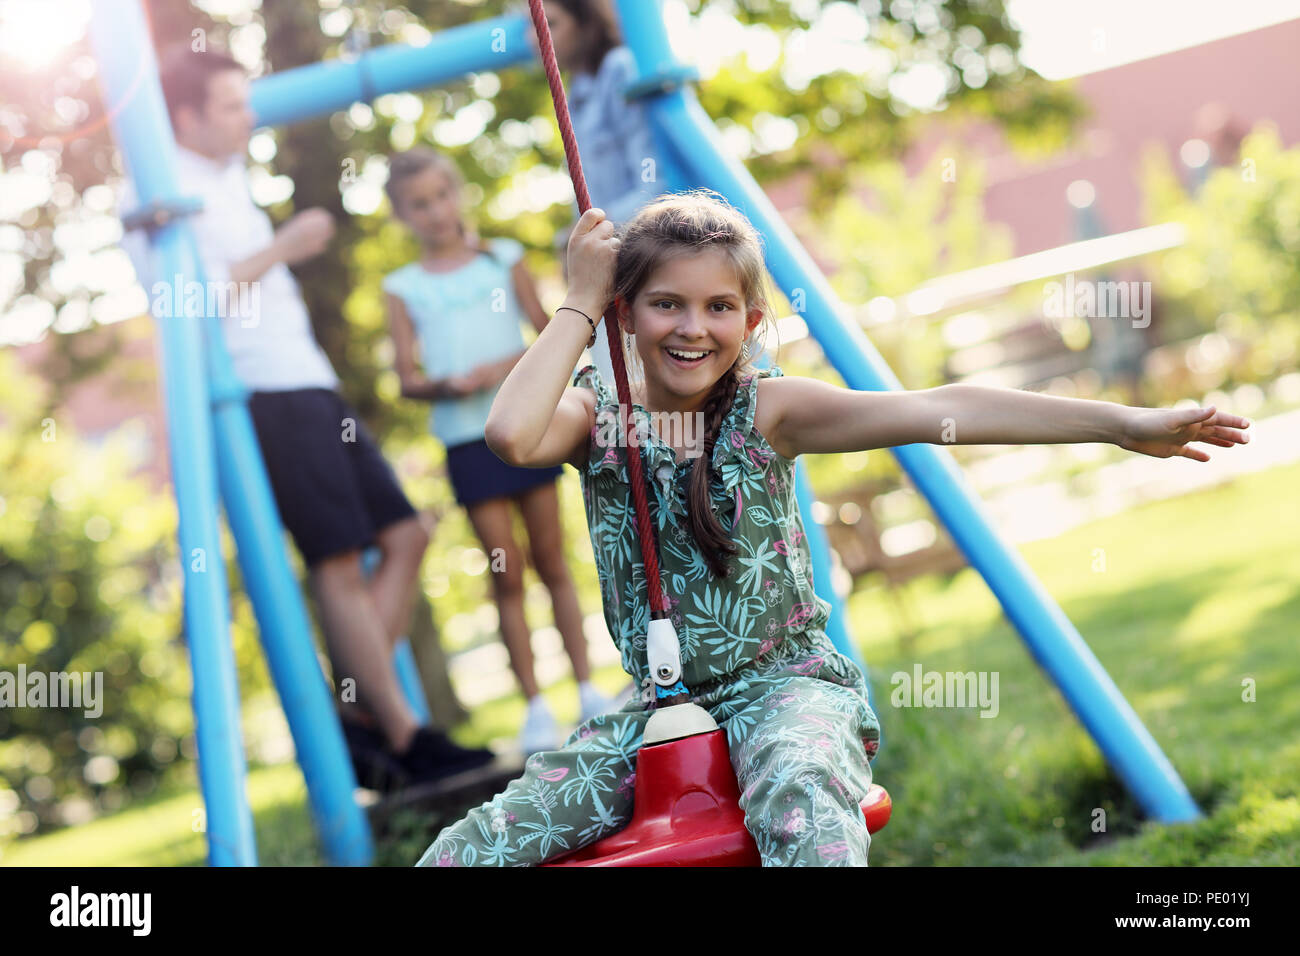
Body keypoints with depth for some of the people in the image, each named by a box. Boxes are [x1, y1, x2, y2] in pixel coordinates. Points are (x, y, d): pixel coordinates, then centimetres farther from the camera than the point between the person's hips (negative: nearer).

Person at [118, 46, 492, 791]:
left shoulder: (228, 181, 23)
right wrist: (281, 249, -16)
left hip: (311, 389, 10)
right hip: (264, 396, -10)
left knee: (405, 535, 4)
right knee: (340, 563, -11)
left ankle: (363, 720, 6)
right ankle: (404, 737, -6)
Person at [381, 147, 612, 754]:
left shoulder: (503, 260, 9)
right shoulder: (403, 288, 7)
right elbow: (407, 379, 2)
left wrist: (507, 367, -14)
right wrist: (445, 386, -18)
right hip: (464, 438, 0)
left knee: (551, 560, 3)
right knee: (505, 570, -2)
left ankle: (587, 689, 8)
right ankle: (535, 707, 2)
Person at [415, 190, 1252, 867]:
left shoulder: (766, 410, -6)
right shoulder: (598, 415, -2)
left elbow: (938, 412, -17)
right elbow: (512, 433, -26)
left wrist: (1124, 423, -24)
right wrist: (580, 303, -15)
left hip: (788, 684, -2)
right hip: (659, 711, 3)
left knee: (800, 803, -39)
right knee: (464, 852, -10)